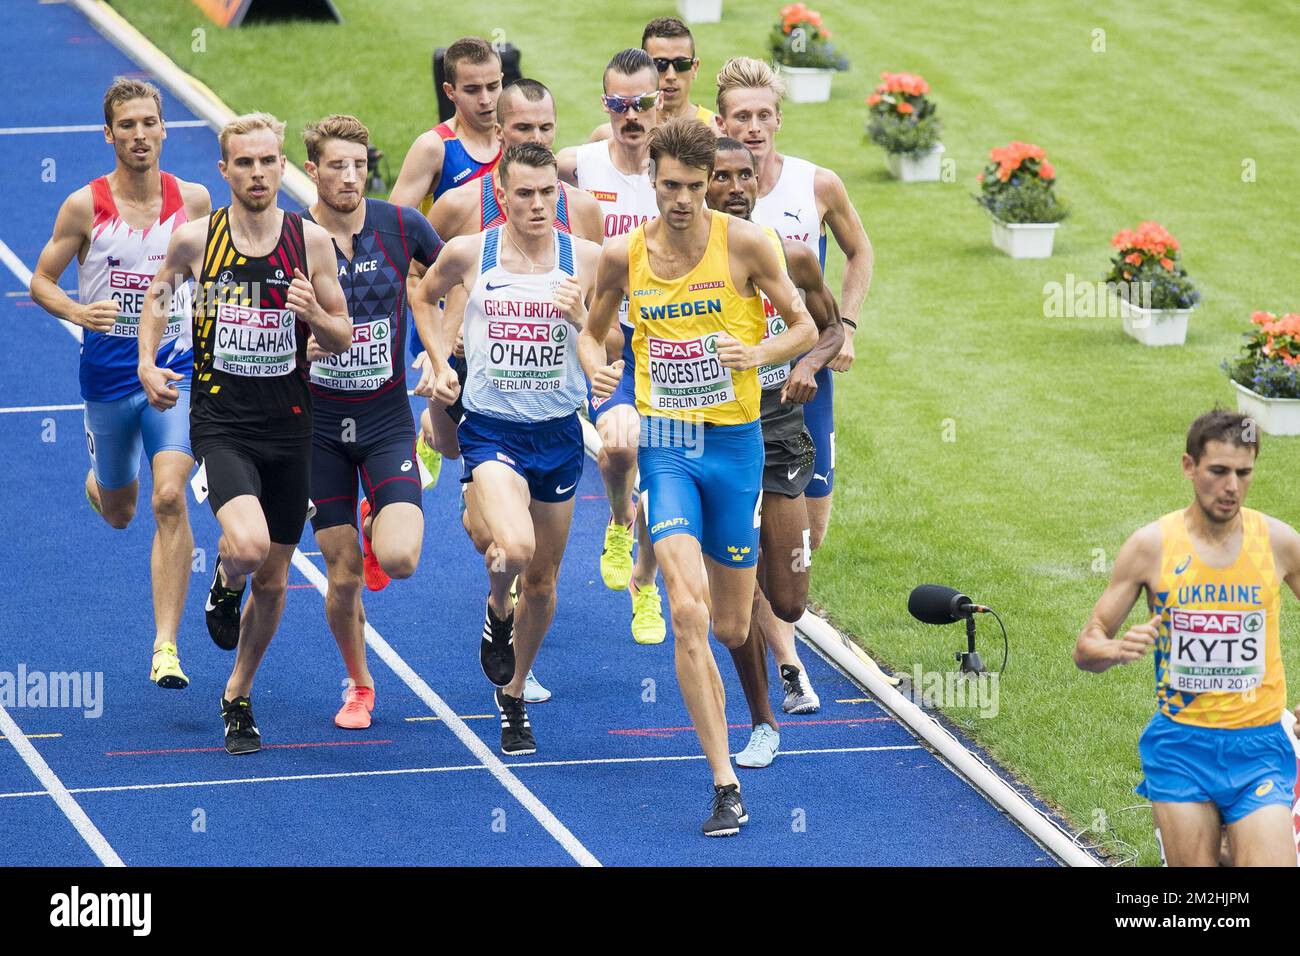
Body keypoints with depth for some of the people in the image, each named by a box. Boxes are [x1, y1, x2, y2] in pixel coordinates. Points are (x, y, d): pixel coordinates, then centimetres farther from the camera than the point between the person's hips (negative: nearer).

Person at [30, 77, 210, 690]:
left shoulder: (193, 200, -3)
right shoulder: (84, 207, -9)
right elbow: (40, 282, -2)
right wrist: (81, 313, -21)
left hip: (176, 371, 0)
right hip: (109, 375, 0)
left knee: (168, 500, -19)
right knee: (118, 513, 17)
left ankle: (166, 646, -16)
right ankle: (99, 481, 58)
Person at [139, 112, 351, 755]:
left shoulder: (312, 242, -2)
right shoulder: (194, 239, -4)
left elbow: (343, 337, 6)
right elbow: (160, 293, 17)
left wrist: (314, 314, -16)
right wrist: (148, 363, 4)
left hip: (288, 429, 3)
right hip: (221, 424, -2)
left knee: (272, 581, 11)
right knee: (248, 547, -28)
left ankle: (238, 697, 33)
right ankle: (224, 584, 10)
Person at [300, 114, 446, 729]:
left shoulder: (402, 226, -7)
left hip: (387, 416, 0)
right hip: (318, 420, 0)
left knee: (399, 559, -18)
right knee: (343, 577, 1)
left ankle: (378, 524, 19)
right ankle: (358, 686, 27)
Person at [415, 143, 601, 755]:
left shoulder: (585, 259, -4)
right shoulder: (468, 254, -5)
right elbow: (423, 296, 16)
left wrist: (580, 318, -17)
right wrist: (439, 363, 8)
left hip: (559, 432, 2)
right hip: (491, 429, -2)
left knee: (542, 580, 12)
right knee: (513, 548, -29)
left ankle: (513, 696, 35)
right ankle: (497, 609, 8)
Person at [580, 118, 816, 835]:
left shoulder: (743, 243, -6)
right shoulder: (623, 255, 0)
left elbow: (805, 327, 1)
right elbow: (592, 332, 16)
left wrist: (760, 353, -19)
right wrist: (596, 366, -7)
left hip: (734, 440, 0)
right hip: (665, 444, 0)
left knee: (730, 629, 7)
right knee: (687, 613, -18)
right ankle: (724, 783, -14)